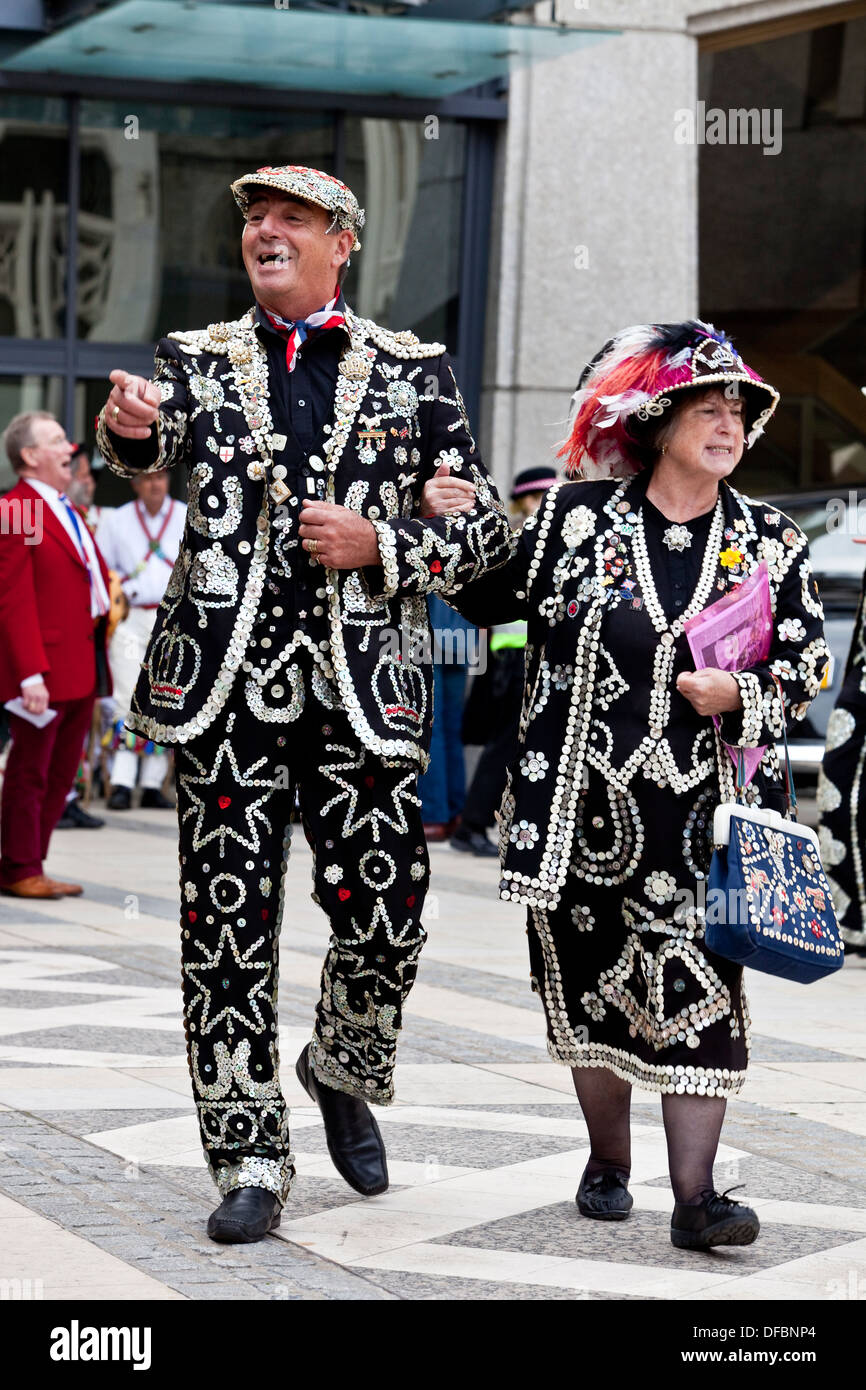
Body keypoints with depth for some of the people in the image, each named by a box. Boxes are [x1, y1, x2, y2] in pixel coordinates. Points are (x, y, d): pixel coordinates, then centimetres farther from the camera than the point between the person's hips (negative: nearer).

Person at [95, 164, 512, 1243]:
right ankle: (250, 1162, 9)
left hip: (360, 688, 0)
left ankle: (344, 1072, 26)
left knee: (384, 915, -5)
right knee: (228, 929, 0)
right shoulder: (199, 359, 12)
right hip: (224, 684, 1)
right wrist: (128, 426, -29)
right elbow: (146, 452, -5)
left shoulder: (413, 372, 10)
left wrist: (381, 544, -9)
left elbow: (486, 526, 9)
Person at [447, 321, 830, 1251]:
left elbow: (806, 658, 8)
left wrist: (742, 695, -10)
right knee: (591, 980, 10)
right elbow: (486, 594, 9)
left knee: (700, 986, -8)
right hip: (585, 804, 0)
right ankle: (608, 1165, 28)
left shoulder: (770, 542, 5)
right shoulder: (578, 515, 1)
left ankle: (694, 1194, -8)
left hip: (701, 807, 0)